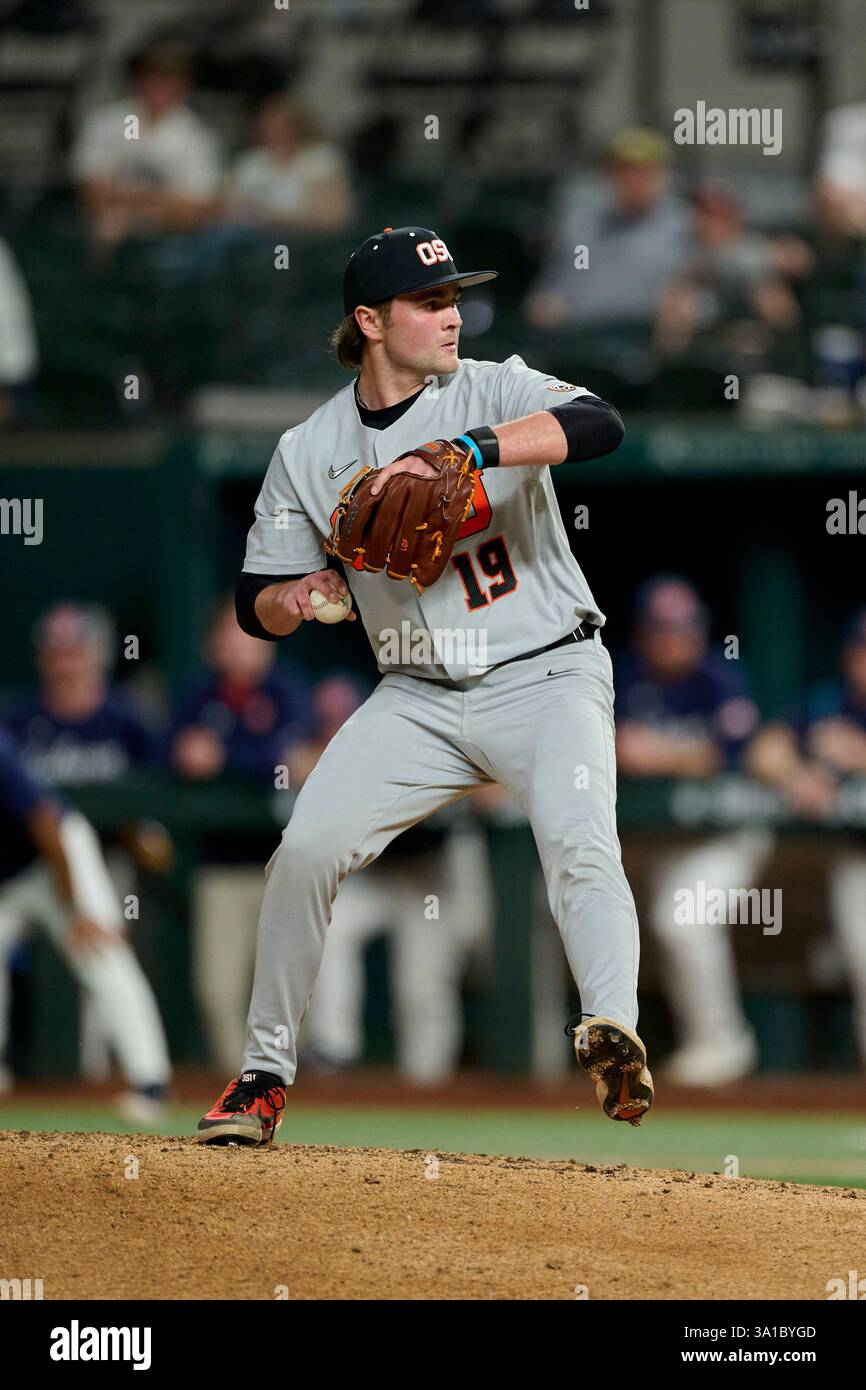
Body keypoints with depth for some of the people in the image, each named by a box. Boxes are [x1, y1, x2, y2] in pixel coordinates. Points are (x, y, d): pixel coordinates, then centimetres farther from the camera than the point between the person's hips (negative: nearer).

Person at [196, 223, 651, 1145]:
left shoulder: (492, 392, -5)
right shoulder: (308, 453, 3)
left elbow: (597, 426, -26)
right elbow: (256, 605, 8)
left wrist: (454, 452, -37)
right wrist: (299, 597, -17)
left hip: (546, 678, -3)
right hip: (417, 698, 3)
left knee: (581, 844, -27)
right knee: (306, 847, -10)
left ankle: (612, 1034, -42)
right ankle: (264, 1077, 3)